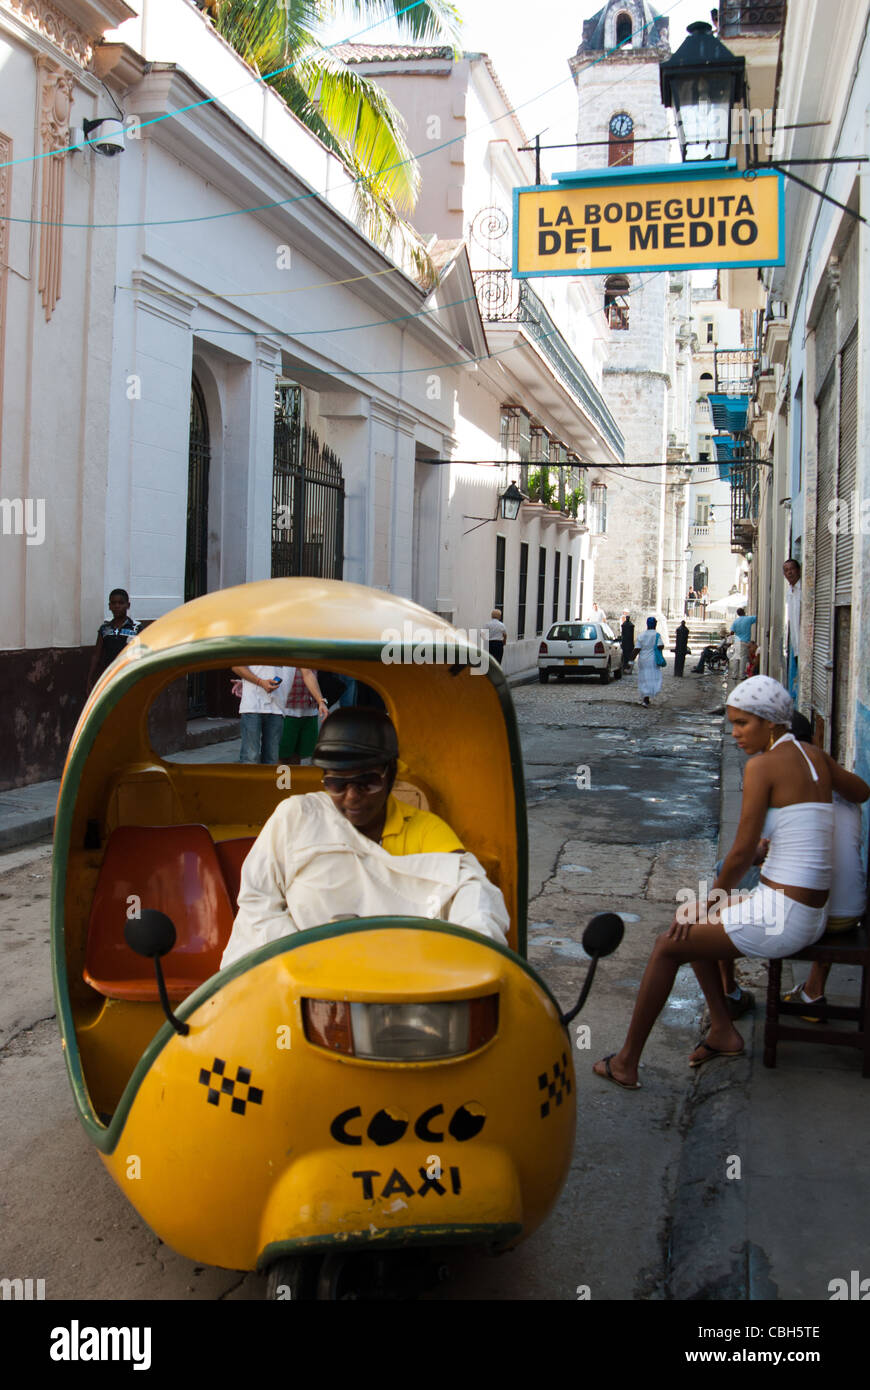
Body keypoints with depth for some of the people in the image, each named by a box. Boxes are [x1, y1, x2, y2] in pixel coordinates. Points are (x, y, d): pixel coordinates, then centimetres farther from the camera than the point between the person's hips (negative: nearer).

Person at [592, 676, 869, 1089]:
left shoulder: (763, 765, -15)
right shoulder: (817, 758, 7)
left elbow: (742, 853, -14)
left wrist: (712, 899, 1)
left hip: (778, 916, -9)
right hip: (811, 916, 9)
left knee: (668, 945, 5)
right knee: (692, 925, 25)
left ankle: (626, 1063, 13)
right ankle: (723, 1030, 25)